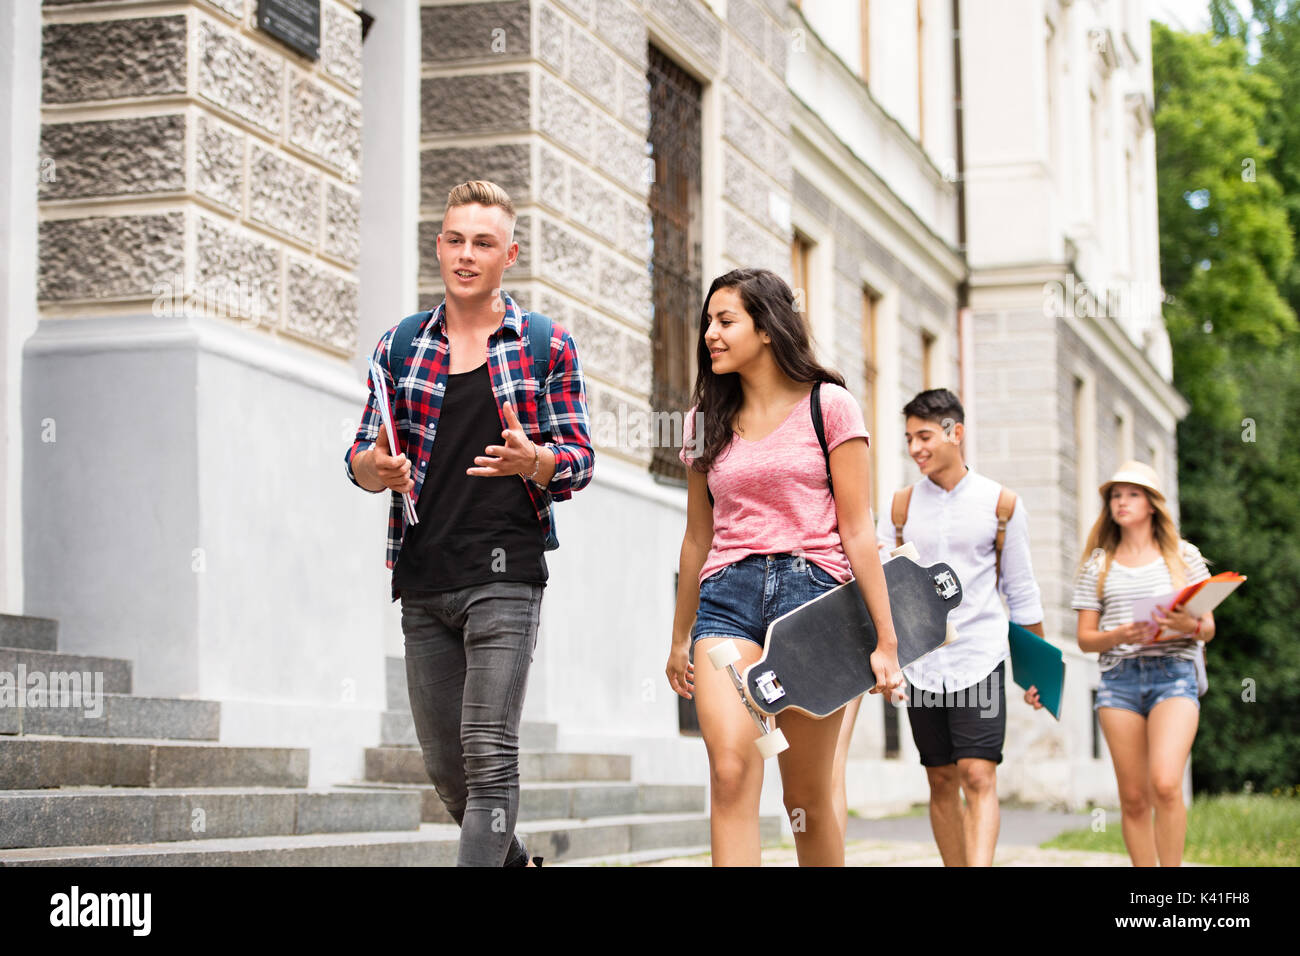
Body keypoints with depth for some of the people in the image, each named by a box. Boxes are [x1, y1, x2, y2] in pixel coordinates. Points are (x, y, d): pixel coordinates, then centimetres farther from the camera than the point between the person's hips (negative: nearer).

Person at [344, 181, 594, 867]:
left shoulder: (547, 347, 4)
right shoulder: (401, 345, 12)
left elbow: (580, 461, 3)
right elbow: (362, 455, 13)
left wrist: (531, 461, -20)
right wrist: (374, 467, -12)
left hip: (504, 574, -4)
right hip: (421, 581, 4)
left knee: (490, 754, -12)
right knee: (445, 765, 10)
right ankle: (511, 861, 32)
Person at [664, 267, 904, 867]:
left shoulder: (828, 406, 3)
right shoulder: (706, 421, 14)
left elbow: (858, 531, 0)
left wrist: (884, 639, -3)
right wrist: (680, 637, 26)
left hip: (813, 589, -2)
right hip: (727, 597, 2)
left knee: (807, 799, 3)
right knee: (731, 773, -18)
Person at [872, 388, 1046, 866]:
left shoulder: (1000, 503, 2)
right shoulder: (902, 505, 8)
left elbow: (1020, 589, 8)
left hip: (980, 656, -3)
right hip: (922, 661, 3)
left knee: (979, 778, -13)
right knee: (942, 783, 7)